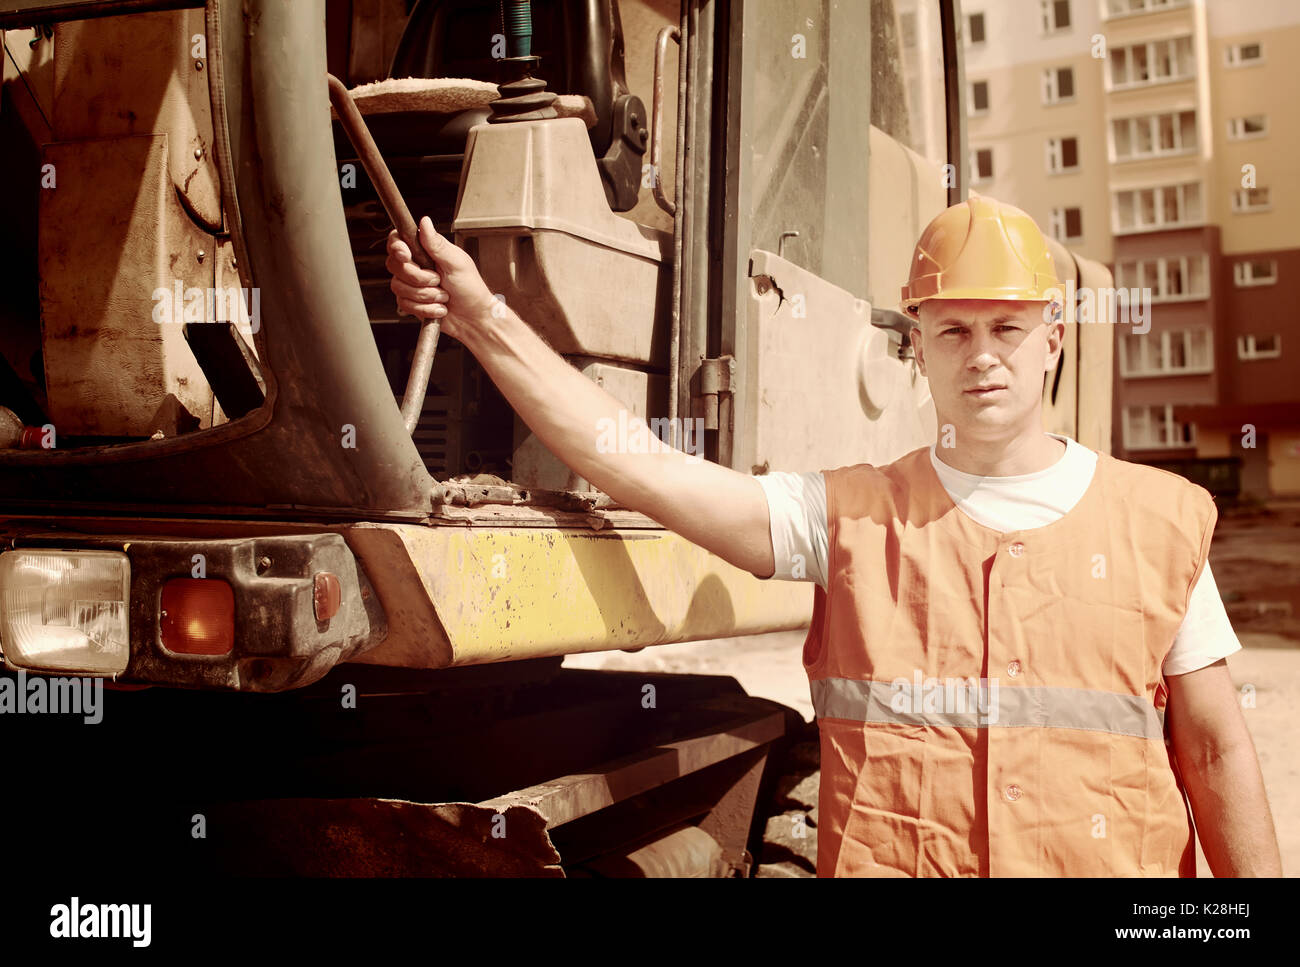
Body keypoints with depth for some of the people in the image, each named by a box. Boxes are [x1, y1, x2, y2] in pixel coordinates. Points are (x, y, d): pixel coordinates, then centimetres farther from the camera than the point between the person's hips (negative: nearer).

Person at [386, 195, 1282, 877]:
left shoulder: (1156, 520, 2)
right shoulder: (853, 516, -2)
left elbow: (1216, 754, 6)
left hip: (1114, 861, 1)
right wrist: (485, 319, -14)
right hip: (888, 857, -1)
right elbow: (637, 463, -10)